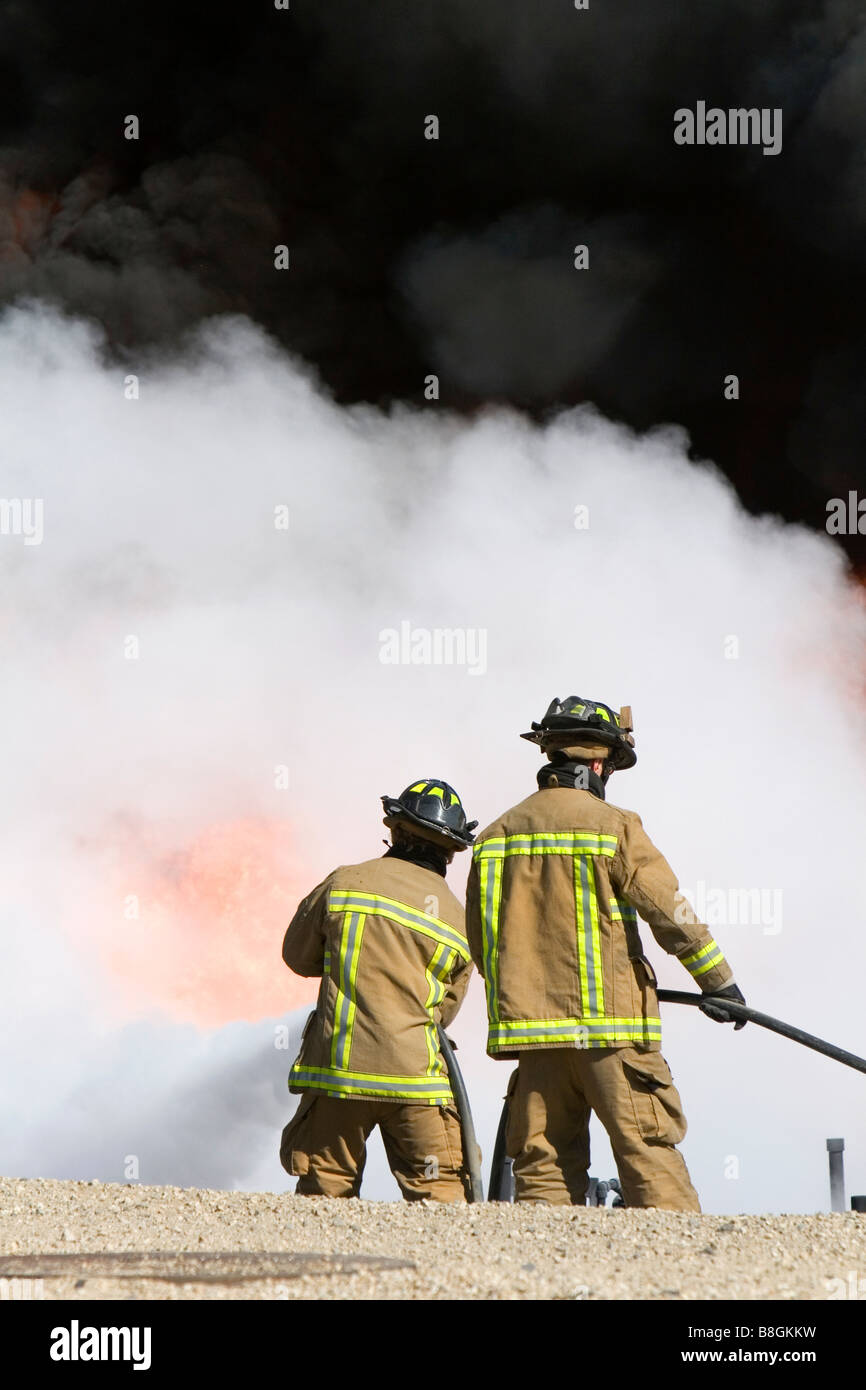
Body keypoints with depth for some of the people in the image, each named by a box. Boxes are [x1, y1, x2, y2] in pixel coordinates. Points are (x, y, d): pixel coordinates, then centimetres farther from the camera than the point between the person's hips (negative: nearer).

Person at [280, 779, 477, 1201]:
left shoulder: (345, 881, 2)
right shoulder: (458, 921, 7)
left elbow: (297, 955, 13)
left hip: (337, 1069, 0)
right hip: (415, 1076, 0)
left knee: (322, 1187, 9)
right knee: (439, 1192, 2)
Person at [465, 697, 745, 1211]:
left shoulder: (496, 835, 10)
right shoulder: (613, 826, -5)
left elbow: (480, 943, 15)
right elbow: (672, 913, -4)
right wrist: (719, 981, 7)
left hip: (533, 1030, 5)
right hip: (611, 1024, -5)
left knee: (543, 1165, 5)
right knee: (651, 1154, -3)